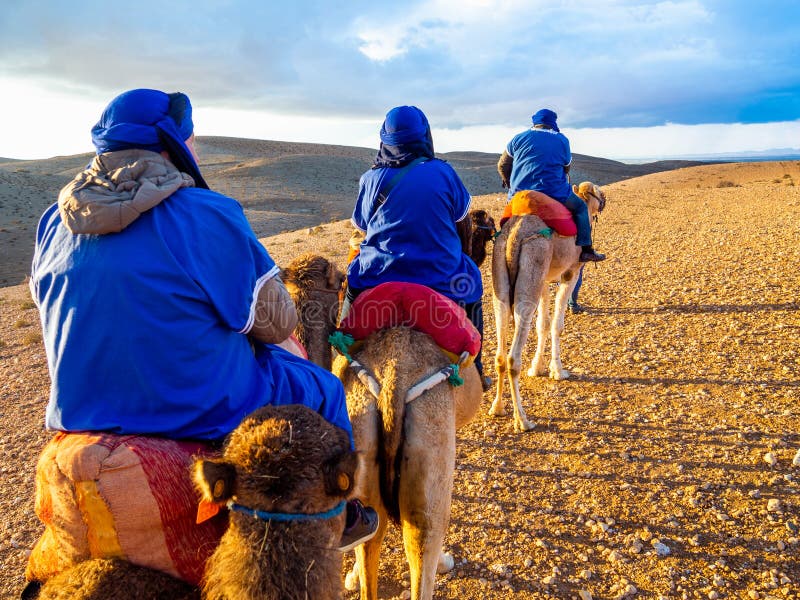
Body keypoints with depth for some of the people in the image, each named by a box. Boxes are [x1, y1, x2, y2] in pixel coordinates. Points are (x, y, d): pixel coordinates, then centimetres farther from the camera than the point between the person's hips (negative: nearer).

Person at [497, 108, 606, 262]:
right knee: (581, 207, 18)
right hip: (553, 193, -2)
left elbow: (502, 165, 12)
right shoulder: (562, 140, 7)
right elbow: (566, 168, 17)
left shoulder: (519, 138, 9)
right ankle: (585, 250, 10)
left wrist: (512, 186, 26)